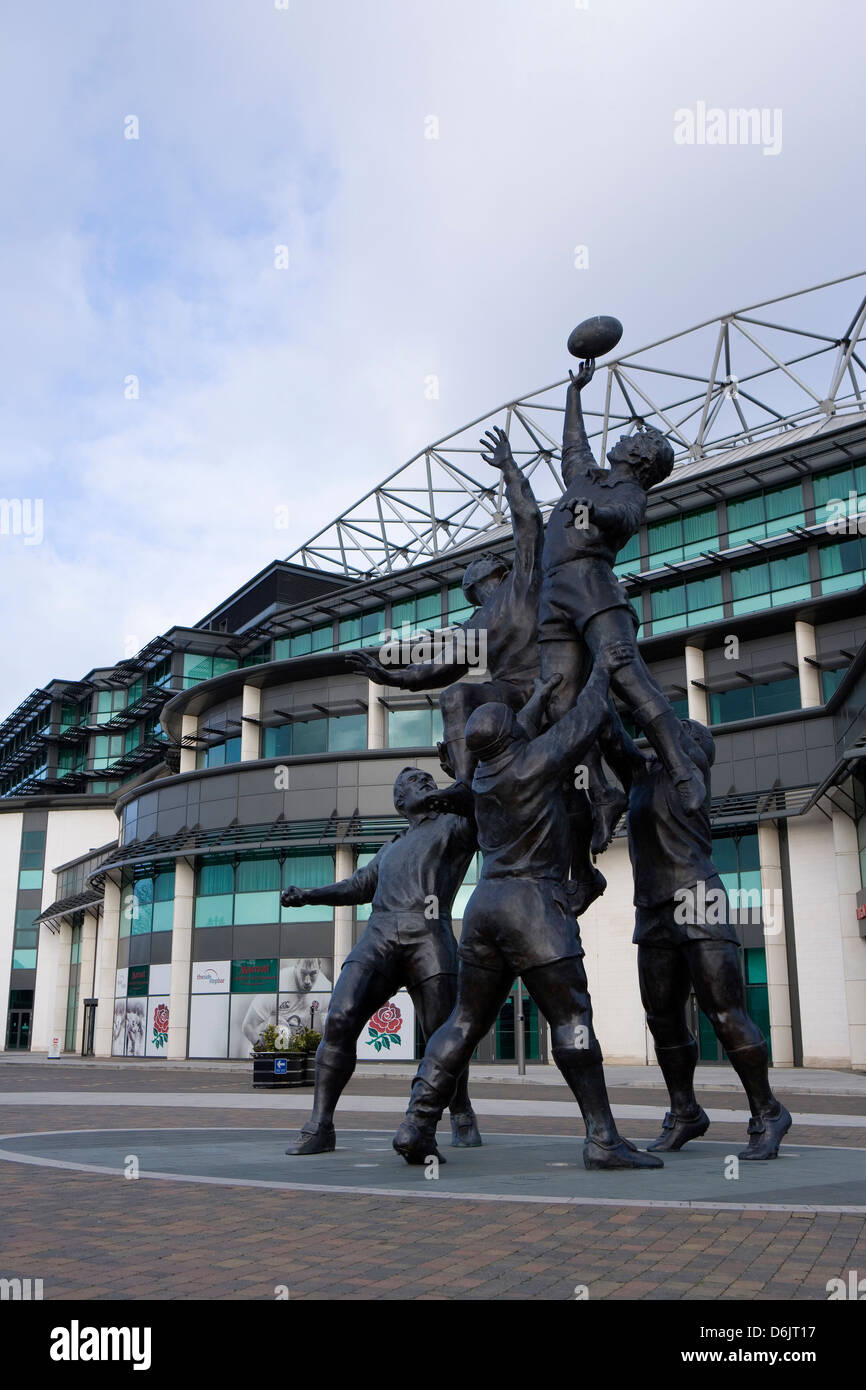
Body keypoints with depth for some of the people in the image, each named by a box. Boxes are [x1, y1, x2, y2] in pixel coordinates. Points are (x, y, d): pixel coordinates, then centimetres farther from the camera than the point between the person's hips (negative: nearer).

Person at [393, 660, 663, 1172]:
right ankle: (603, 1139, -4)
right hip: (534, 904, -7)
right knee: (572, 1020, -4)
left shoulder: (484, 774, 14)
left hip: (485, 904, 7)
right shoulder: (535, 760, -6)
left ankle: (417, 1125, 7)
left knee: (466, 1021, 11)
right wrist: (601, 672, 22)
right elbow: (588, 719, 5)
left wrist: (538, 700, 43)